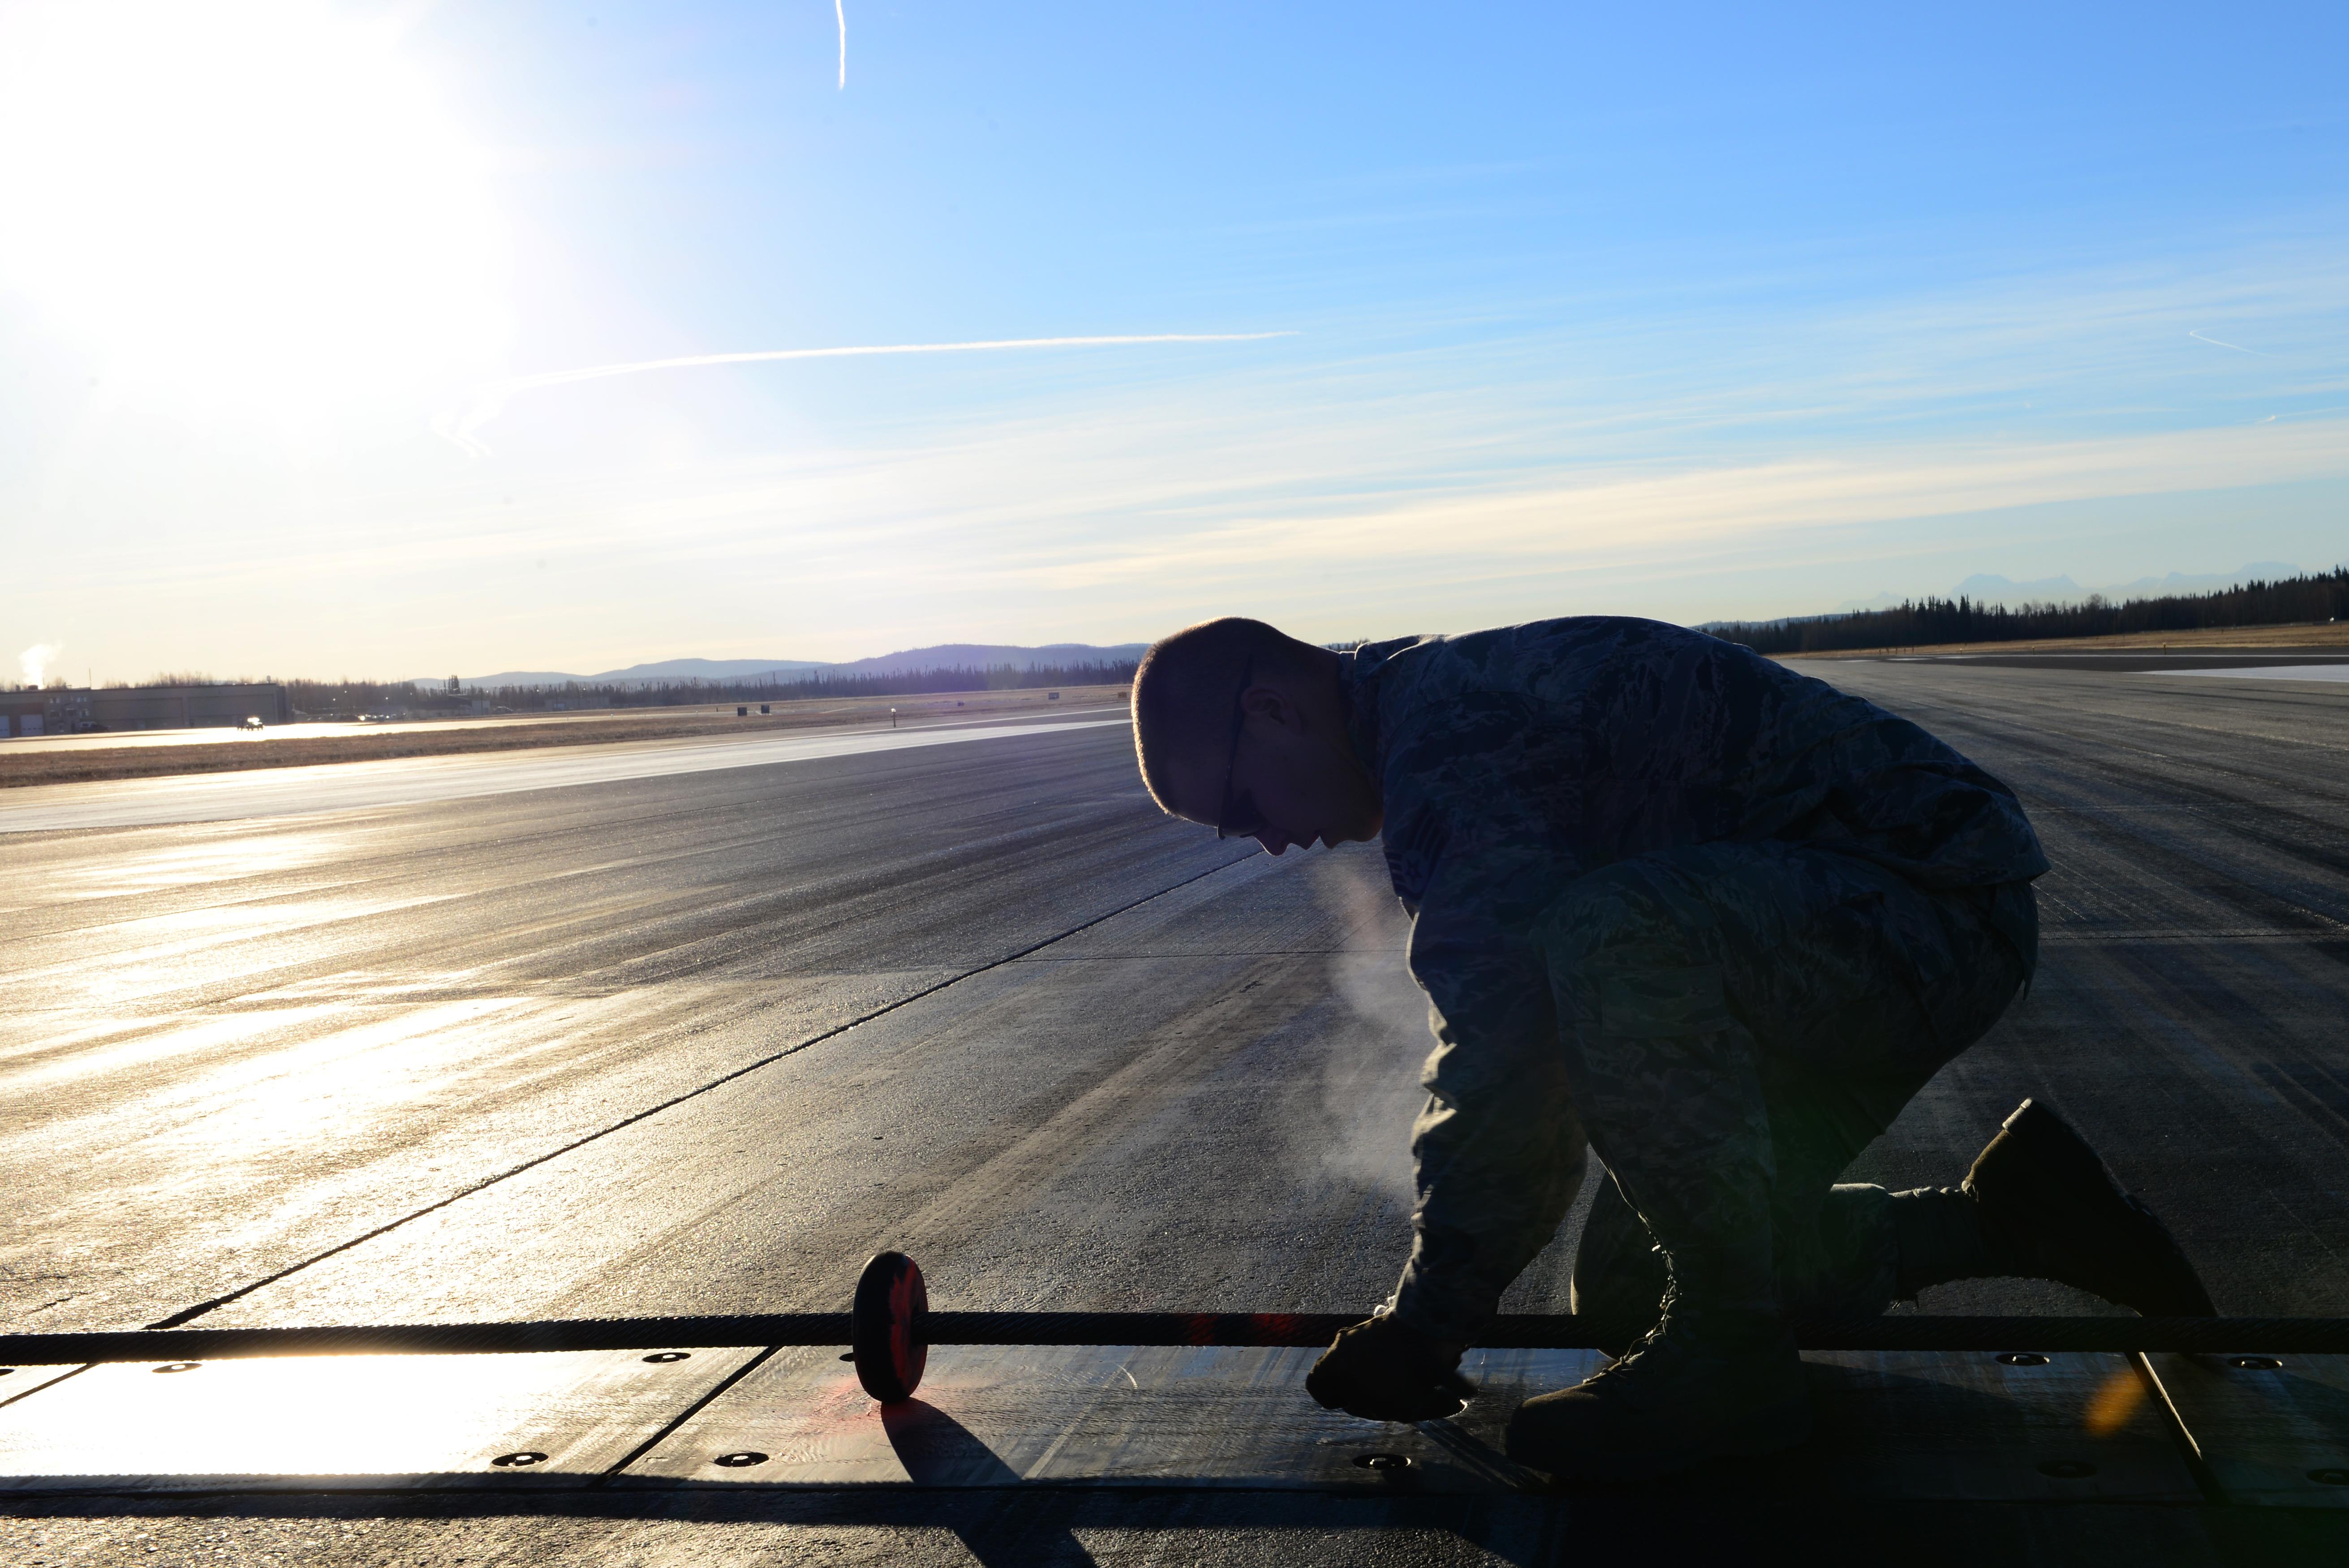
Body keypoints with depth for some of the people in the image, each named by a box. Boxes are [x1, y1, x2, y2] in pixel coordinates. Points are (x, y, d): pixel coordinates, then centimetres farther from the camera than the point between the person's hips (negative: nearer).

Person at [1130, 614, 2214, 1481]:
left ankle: (1731, 1357, -20)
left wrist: (1425, 1325, -16)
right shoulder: (1467, 698, 14)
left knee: (1610, 934, -37)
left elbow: (1504, 1059, -26)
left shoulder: (1448, 733, -21)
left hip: (1936, 913, -10)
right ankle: (1990, 1218, 18)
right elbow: (1515, 1042, 20)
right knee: (1623, 1290, 8)